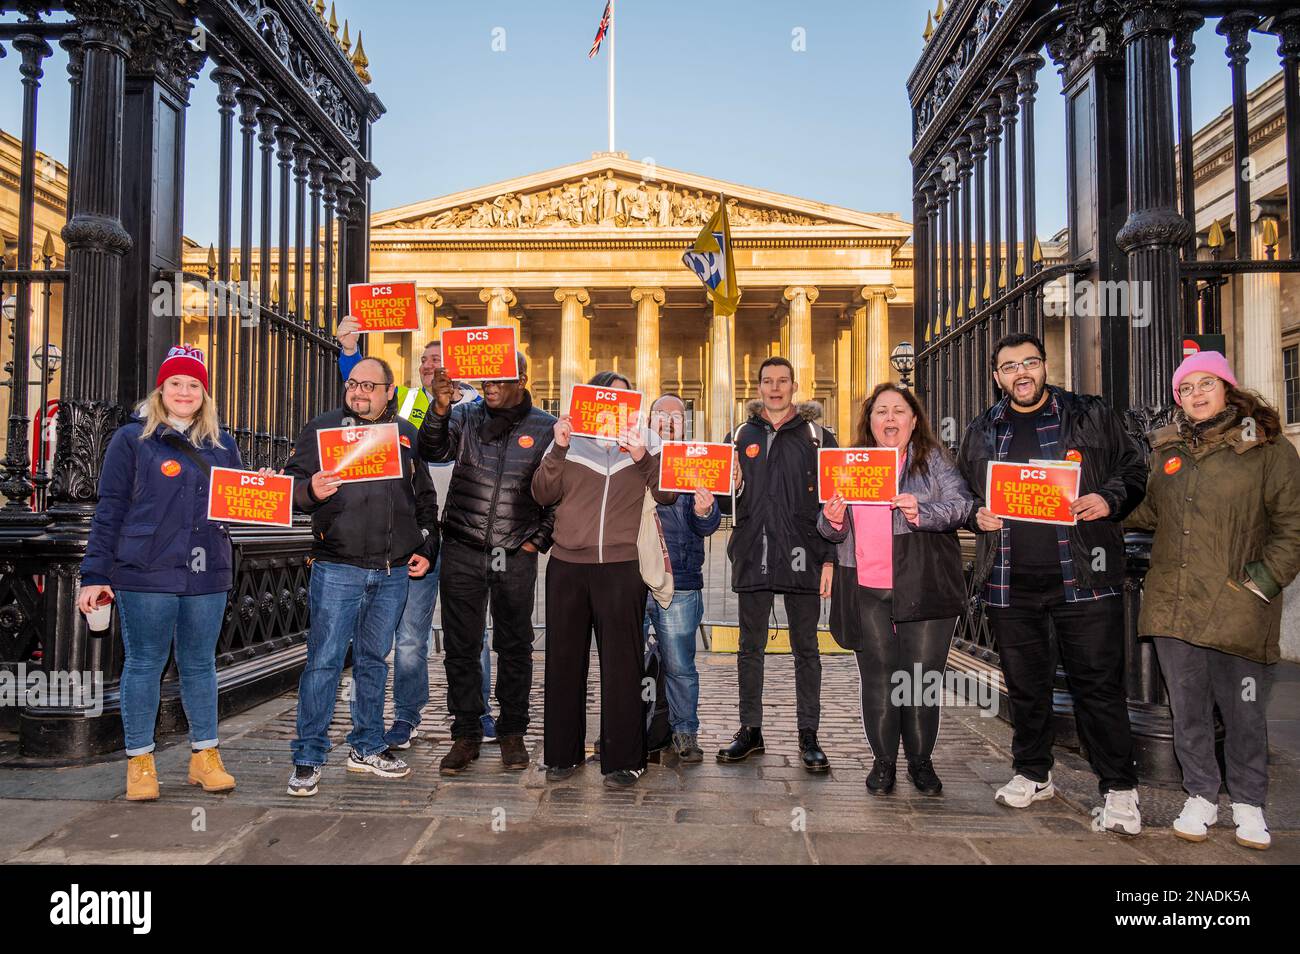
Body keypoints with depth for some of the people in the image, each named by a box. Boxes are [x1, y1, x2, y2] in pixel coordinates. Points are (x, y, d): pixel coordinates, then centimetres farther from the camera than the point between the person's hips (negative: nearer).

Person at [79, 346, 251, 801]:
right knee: (143, 664, 5)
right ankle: (140, 763, 17)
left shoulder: (222, 444, 13)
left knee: (200, 665, 11)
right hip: (146, 574, -3)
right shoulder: (132, 439, 2)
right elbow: (110, 509, 0)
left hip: (207, 575, 4)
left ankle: (205, 756, 21)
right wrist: (95, 575, -4)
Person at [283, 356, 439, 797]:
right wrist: (310, 491, -22)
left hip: (393, 572, 3)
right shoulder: (321, 429, 5)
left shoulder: (408, 434, 13)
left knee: (374, 660, 13)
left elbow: (425, 498, 19)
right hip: (337, 567, -3)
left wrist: (426, 548, 11)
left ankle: (367, 747, 25)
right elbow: (291, 482, 0)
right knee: (324, 660, -4)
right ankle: (308, 758, 6)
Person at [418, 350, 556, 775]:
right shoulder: (464, 416, 7)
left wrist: (538, 540, 1)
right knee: (461, 647, 5)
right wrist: (440, 407, -26)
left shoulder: (546, 428, 4)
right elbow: (433, 451, -11)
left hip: (516, 558, -1)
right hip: (463, 553, 1)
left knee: (515, 647, 7)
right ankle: (466, 734, 16)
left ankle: (512, 733, 21)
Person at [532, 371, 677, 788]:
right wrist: (559, 449, -10)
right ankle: (562, 753, 20)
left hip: (623, 567, -1)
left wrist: (643, 457, -14)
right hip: (567, 566, 2)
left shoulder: (645, 440, 9)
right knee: (563, 660, 8)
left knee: (622, 664, 0)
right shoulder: (570, 438, 10)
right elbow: (543, 494, 2)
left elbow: (667, 495, 0)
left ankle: (623, 759, 9)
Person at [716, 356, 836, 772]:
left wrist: (830, 558, -5)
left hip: (801, 558, -2)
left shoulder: (817, 437, 5)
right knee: (751, 647, 9)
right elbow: (725, 499, 15)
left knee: (805, 648, 5)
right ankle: (750, 730, 20)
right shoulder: (740, 436, 12)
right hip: (752, 557, 2)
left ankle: (808, 735, 15)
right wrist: (717, 497, -9)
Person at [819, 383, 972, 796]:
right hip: (866, 589, 2)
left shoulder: (933, 459, 7)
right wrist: (833, 521, -6)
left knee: (922, 675, 3)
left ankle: (921, 761, 18)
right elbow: (830, 529, 17)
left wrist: (924, 512, -23)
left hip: (923, 587, -2)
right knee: (877, 675, 4)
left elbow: (962, 504, -5)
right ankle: (883, 761, 16)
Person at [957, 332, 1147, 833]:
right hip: (1009, 581, 3)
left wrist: (1109, 499, -11)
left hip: (1083, 577, -3)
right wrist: (977, 513, -1)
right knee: (1024, 683, 13)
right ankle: (1032, 774, 30)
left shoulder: (1092, 416, 4)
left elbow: (1134, 471, 9)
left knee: (1098, 683, 0)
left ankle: (1119, 787, 13)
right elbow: (961, 493, 20)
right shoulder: (981, 432, 12)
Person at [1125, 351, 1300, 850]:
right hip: (1173, 602, 4)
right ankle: (1201, 797, 27)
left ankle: (1248, 803, 27)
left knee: (1243, 711, 8)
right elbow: (1147, 511, 21)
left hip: (1238, 609, -3)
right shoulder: (1166, 448, 11)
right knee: (1188, 709, 11)